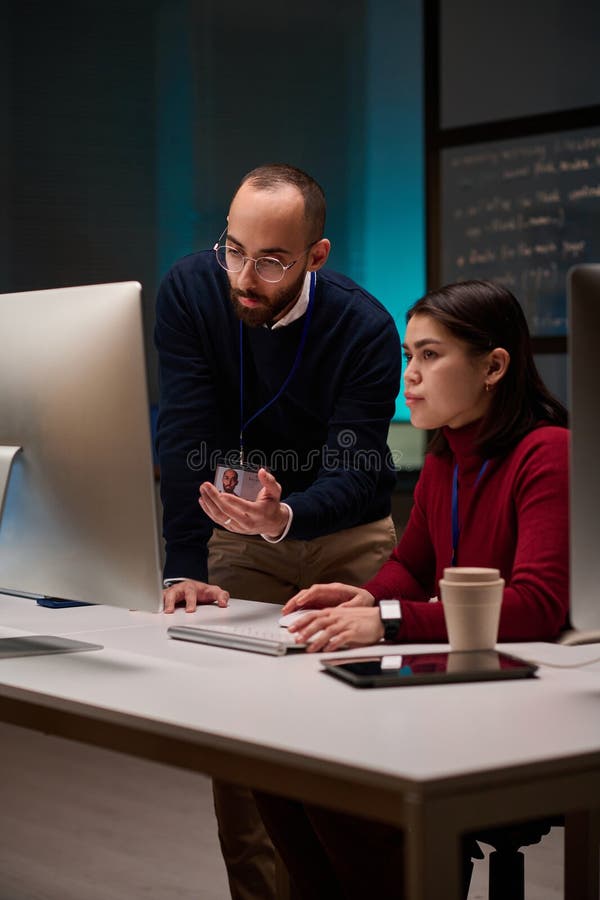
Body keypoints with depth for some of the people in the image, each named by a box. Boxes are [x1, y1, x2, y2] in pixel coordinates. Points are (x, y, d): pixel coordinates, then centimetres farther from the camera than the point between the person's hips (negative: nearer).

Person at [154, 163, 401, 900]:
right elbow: (185, 438, -21)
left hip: (348, 535, -1)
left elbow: (353, 472, -26)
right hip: (239, 531, 1)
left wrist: (286, 519, -47)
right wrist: (185, 570, -28)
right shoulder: (190, 290, -17)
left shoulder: (366, 328, -22)